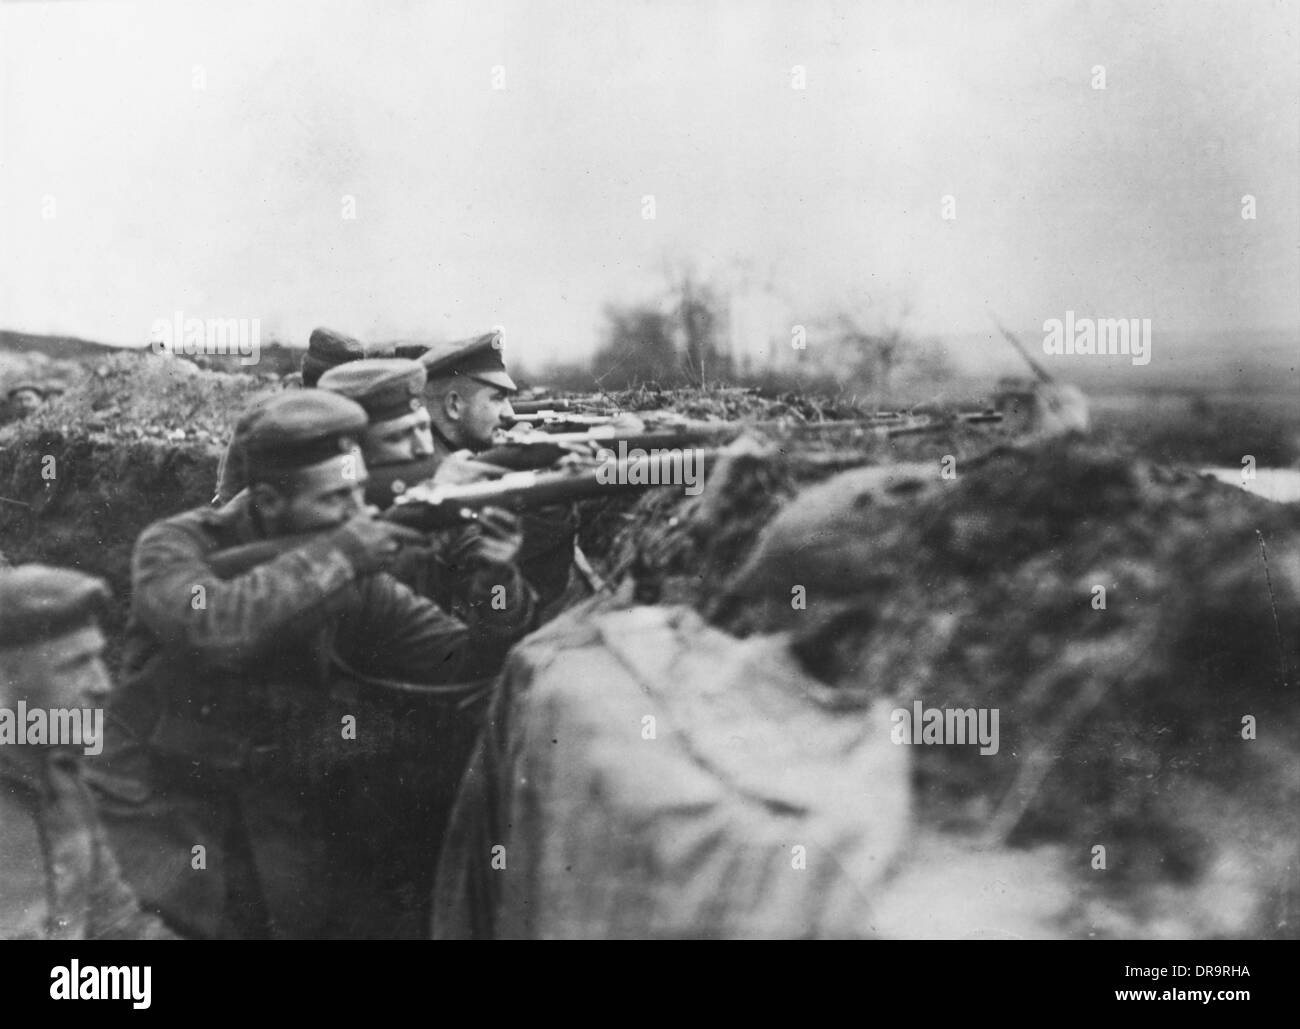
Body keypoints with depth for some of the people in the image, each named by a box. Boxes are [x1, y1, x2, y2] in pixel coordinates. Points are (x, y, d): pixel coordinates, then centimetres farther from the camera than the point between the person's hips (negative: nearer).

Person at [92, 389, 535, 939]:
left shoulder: (356, 579, -4)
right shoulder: (175, 546, -12)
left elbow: (465, 668, -5)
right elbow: (211, 627, -34)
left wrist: (495, 587, -24)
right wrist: (335, 556, -30)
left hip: (282, 817, 4)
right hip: (162, 818, -3)